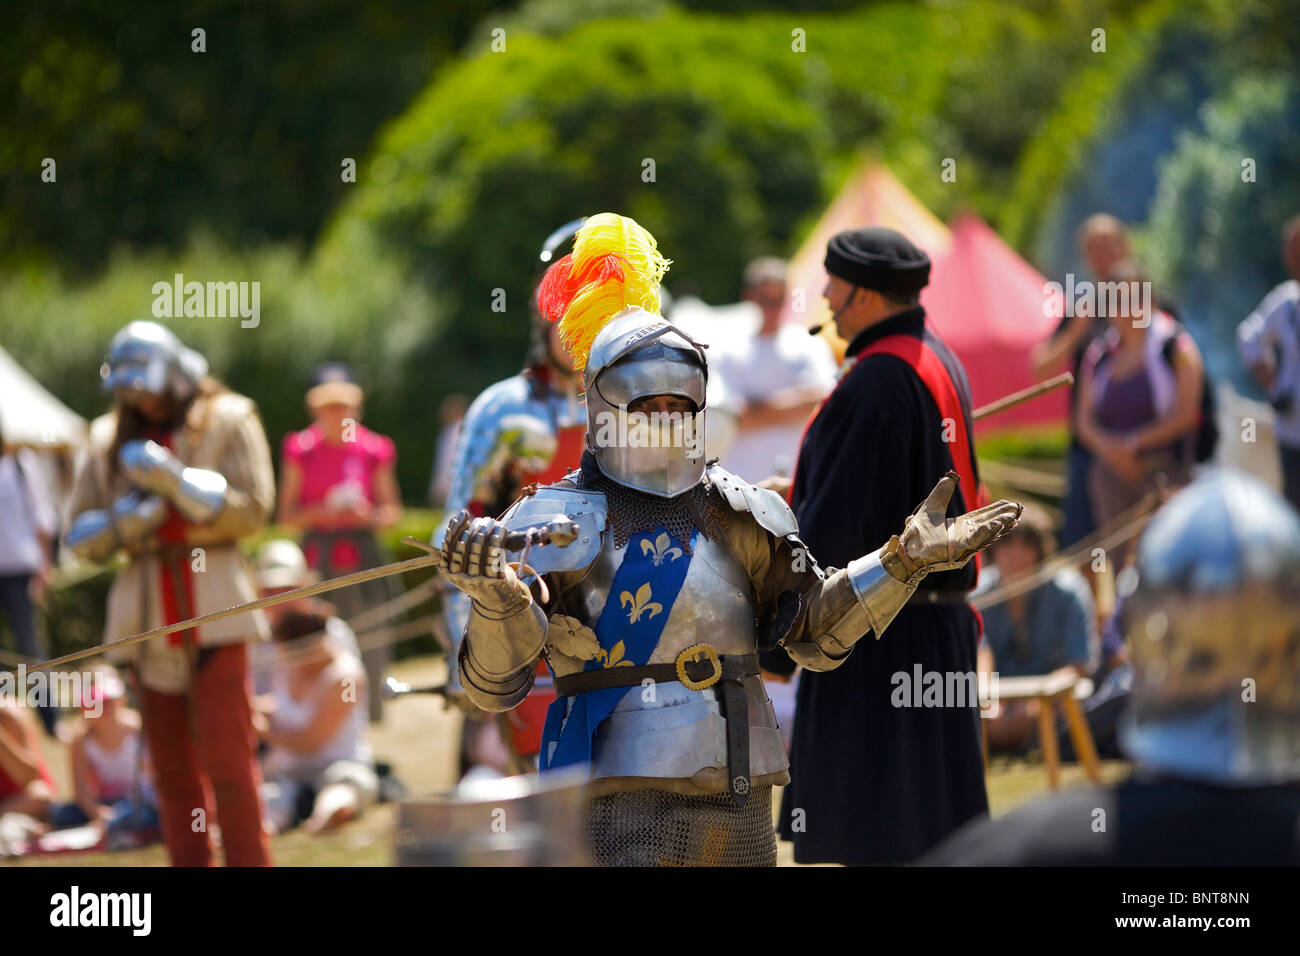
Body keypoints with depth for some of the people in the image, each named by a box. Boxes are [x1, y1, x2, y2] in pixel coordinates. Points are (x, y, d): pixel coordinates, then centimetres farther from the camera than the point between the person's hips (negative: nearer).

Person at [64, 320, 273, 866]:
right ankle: (188, 865, 7)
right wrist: (120, 526, -10)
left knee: (227, 755, -12)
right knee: (171, 766, 3)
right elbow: (78, 535, 12)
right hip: (147, 614, 4)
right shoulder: (109, 439, 14)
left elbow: (252, 508, -7)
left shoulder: (228, 421, 4)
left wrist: (173, 479, -16)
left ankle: (249, 862, -8)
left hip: (214, 611, -4)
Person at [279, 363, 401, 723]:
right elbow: (287, 514, 6)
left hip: (363, 554, 1)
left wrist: (369, 515, -9)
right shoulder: (301, 450, 4)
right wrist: (324, 512, -10)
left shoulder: (374, 450, 5)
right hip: (317, 554, -1)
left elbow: (393, 510, 12)